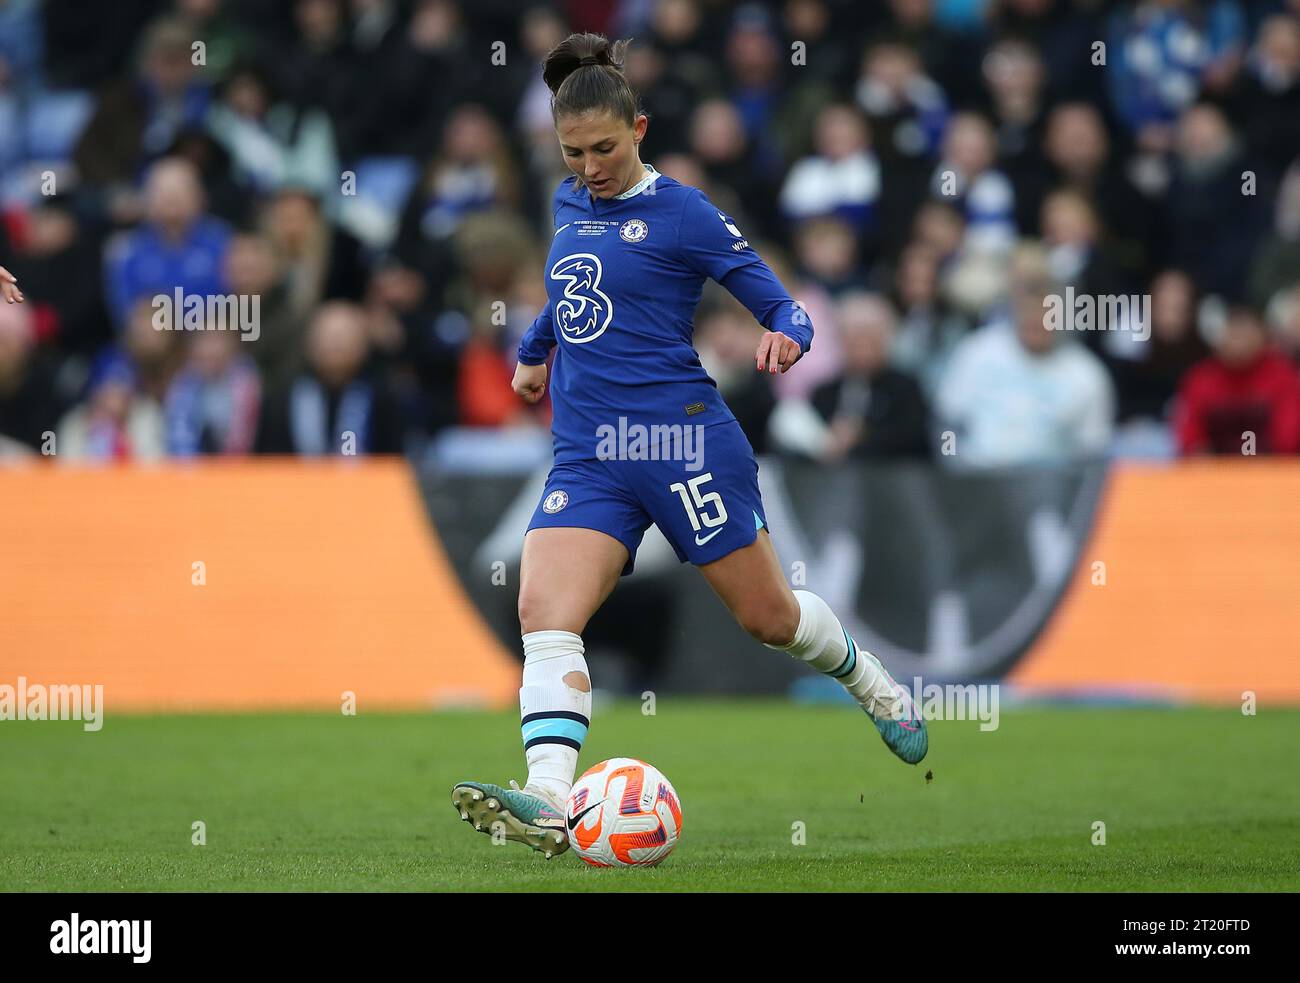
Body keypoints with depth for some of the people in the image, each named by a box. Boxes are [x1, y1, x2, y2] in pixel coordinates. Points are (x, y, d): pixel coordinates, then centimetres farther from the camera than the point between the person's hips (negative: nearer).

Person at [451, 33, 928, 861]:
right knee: (544, 618, -18)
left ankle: (878, 690, 40)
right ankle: (548, 805, -32)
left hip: (682, 441, -5)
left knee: (769, 617, 8)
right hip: (588, 454, 5)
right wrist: (536, 351, 48)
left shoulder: (679, 211, -6)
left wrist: (786, 337, -28)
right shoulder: (570, 203, 13)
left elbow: (780, 305, -6)